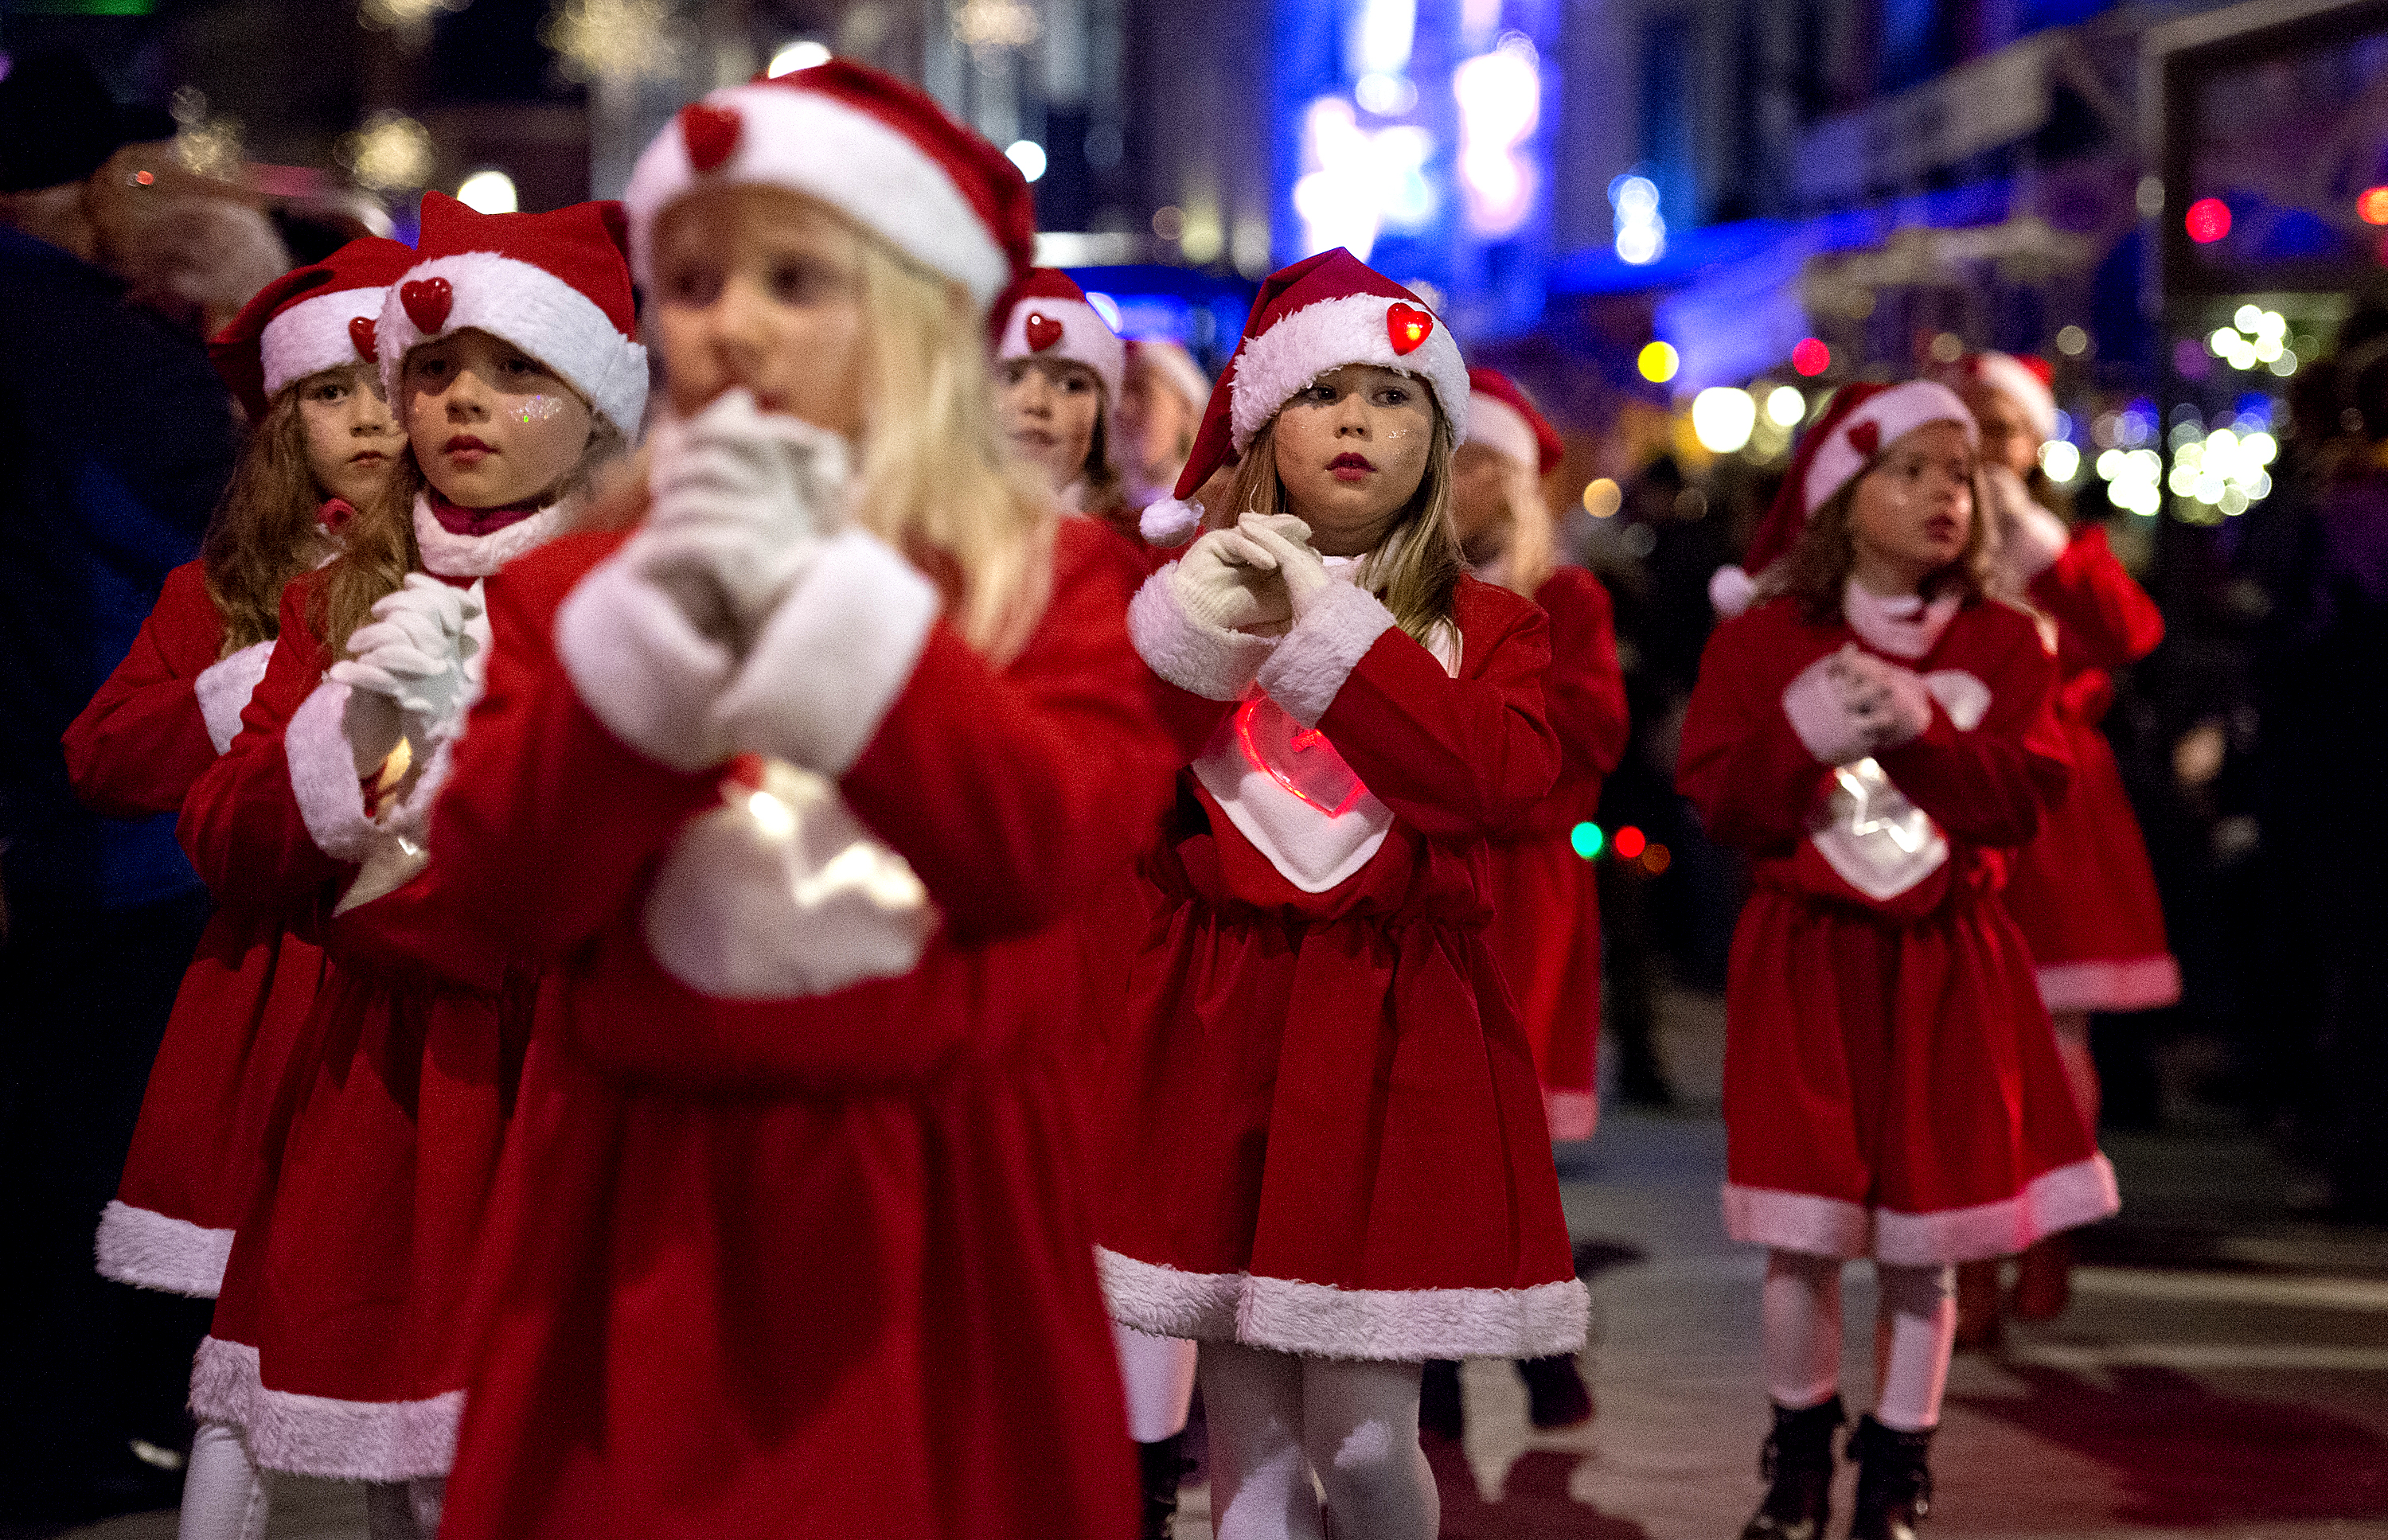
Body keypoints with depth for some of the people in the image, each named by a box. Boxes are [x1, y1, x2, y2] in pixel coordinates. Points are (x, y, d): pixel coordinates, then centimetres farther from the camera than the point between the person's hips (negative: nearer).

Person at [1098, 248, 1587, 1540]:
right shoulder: (1190, 596, 10)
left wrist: (1329, 619, -14)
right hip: (1220, 1016, 1)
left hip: (1398, 1036, -1)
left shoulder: (1483, 628, 8)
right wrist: (1184, 632, -15)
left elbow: (1496, 779, -13)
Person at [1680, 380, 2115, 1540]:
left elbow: (2025, 798, -7)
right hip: (1804, 960, -1)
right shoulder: (1763, 639, 1)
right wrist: (1800, 736, -19)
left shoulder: (2002, 643, 4)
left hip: (1947, 964, 1)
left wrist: (1922, 728, -19)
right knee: (1802, 1233, 0)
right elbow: (1718, 802, -3)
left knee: (1924, 1242, 4)